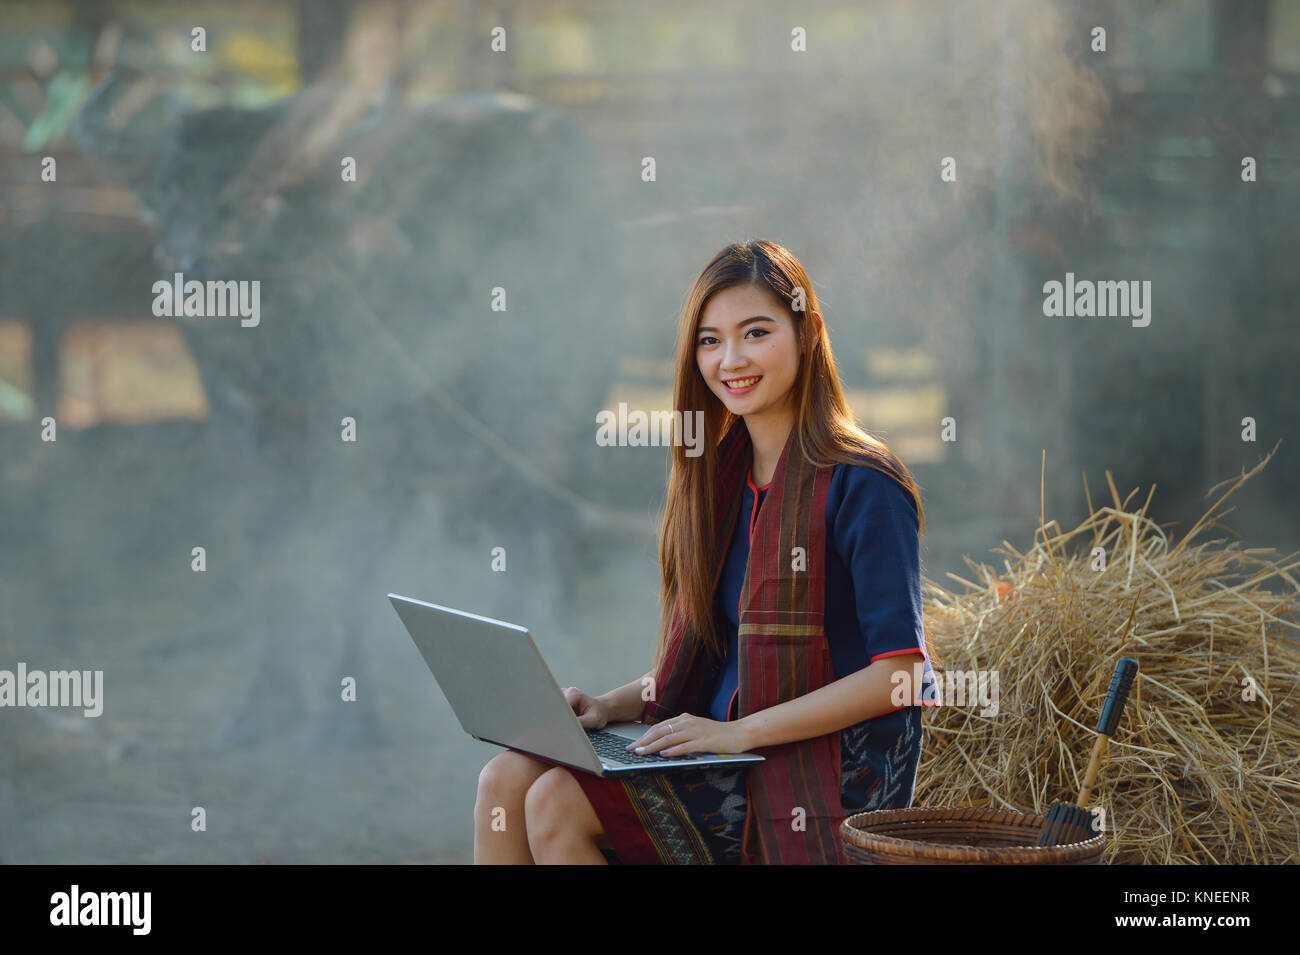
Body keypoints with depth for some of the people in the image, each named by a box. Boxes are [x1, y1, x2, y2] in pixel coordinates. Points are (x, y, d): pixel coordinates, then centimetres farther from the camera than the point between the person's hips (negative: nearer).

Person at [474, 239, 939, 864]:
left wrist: (741, 731, -19)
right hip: (738, 756, 8)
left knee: (558, 806, -20)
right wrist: (613, 706, 0)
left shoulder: (859, 485, -11)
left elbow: (898, 673, -17)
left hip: (836, 777, -8)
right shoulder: (725, 479, 14)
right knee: (506, 781, -10)